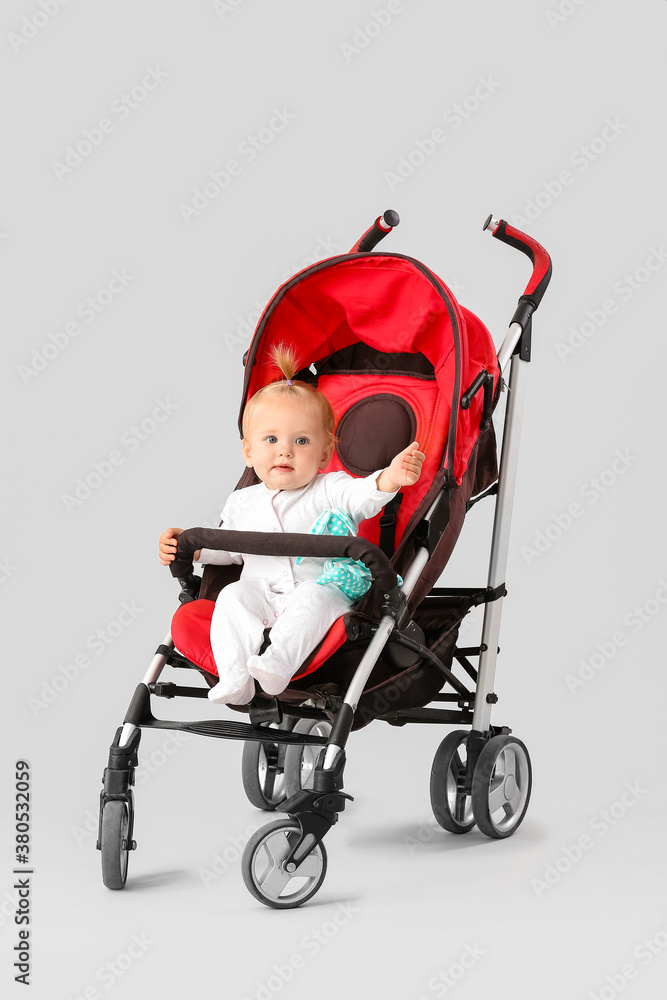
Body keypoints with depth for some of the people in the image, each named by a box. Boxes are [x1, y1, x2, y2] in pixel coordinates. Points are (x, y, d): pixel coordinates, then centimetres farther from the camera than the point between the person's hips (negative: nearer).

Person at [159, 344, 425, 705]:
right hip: (260, 593, 3)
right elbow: (229, 548, 30)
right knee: (233, 597, -25)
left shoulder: (328, 491, 4)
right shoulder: (243, 503, 18)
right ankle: (234, 679, -38)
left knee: (313, 599, -34)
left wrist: (389, 478, -38)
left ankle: (277, 664, -52)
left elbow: (361, 496, -17)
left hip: (320, 589, -3)